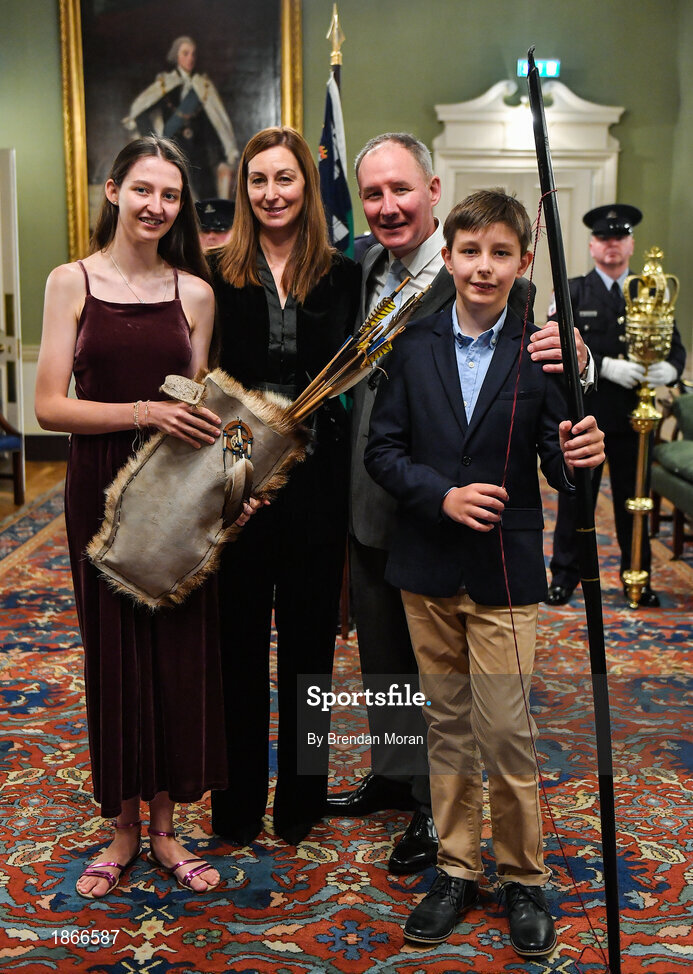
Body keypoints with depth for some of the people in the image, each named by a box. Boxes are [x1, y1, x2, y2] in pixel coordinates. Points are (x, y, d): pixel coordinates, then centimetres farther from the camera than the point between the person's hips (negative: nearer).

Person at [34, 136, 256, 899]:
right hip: (101, 489, -1)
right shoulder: (72, 282, -1)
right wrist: (145, 412, -19)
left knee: (180, 651, 6)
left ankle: (164, 826, 25)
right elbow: (49, 406, -8)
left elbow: (200, 405, 8)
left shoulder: (194, 292, 5)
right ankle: (123, 827, 26)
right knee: (114, 650, 8)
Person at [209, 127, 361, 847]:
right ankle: (238, 801, 28)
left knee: (309, 643, 11)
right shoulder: (216, 277, 0)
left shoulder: (342, 278, 2)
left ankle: (300, 797, 29)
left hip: (316, 483, 1)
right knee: (240, 641, 10)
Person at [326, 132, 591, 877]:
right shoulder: (363, 266, 3)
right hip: (369, 506, 7)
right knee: (381, 654, 23)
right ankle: (393, 776, 45)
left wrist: (569, 360, -41)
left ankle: (436, 808, 32)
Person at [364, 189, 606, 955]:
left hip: (504, 574, -2)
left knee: (505, 732, 0)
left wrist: (577, 458, -28)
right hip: (428, 568, 3)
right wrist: (442, 496, -15)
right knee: (447, 725, 14)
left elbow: (557, 464, -6)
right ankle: (456, 869, 31)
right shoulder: (413, 346, 1)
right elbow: (382, 449, -1)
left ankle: (522, 878, 23)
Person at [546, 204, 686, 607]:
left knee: (634, 499, 10)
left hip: (634, 416, 2)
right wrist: (607, 366, -22)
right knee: (576, 498, 5)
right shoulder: (572, 293, 2)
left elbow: (676, 348, 7)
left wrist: (667, 370, -17)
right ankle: (565, 574, 18)